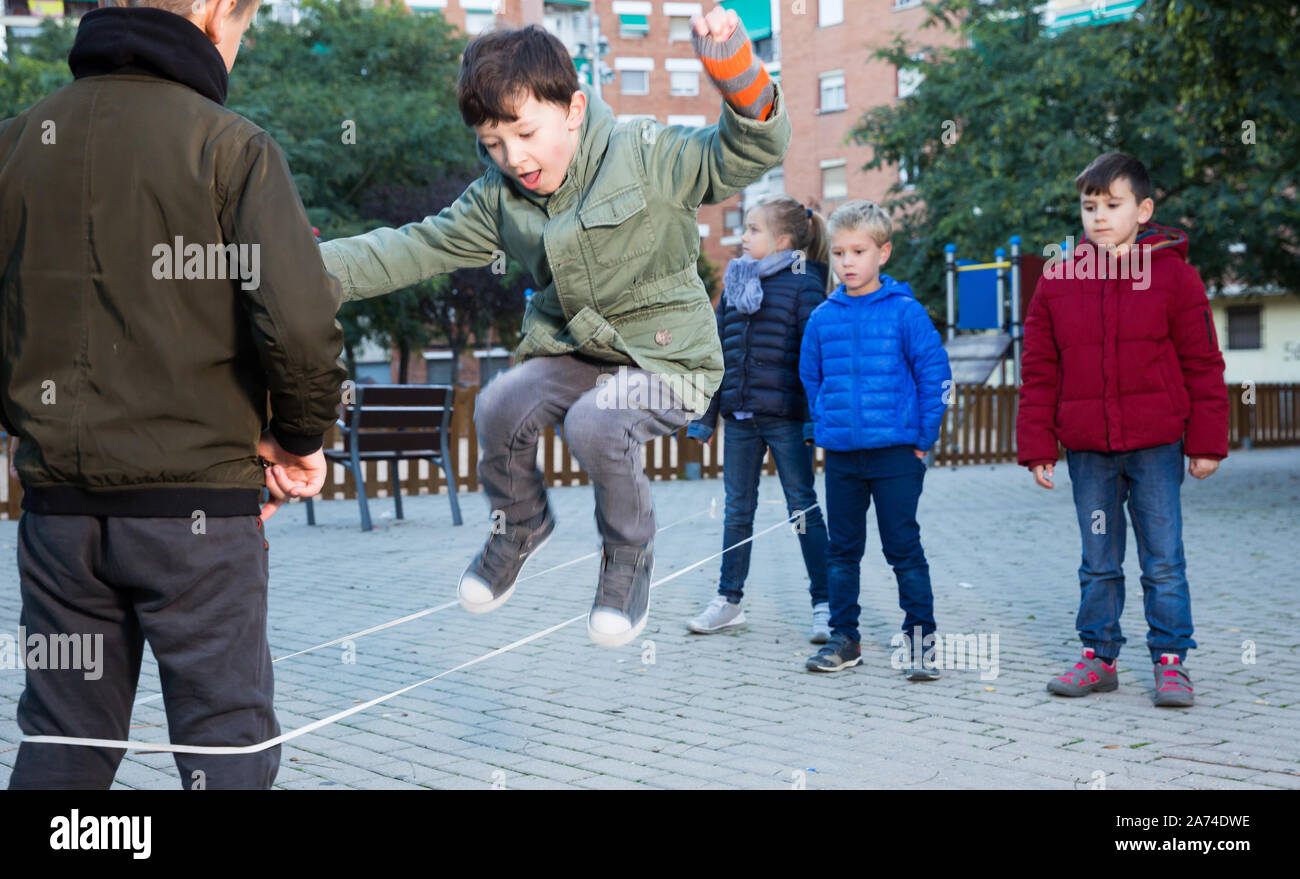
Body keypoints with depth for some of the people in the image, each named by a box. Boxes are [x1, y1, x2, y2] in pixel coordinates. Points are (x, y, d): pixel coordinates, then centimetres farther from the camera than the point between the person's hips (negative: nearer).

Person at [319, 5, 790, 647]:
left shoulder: (644, 155, -14)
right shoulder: (498, 199, 0)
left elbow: (744, 154, -20)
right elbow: (418, 248, 2)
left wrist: (737, 74, -40)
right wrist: (320, 265, -9)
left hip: (665, 357, -5)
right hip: (572, 349, 5)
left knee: (595, 424, -33)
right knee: (499, 408, -23)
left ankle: (628, 554, -5)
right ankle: (519, 525, 9)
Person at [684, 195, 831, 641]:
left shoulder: (803, 284, -6)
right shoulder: (735, 283, 13)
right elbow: (718, 351, 16)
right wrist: (705, 414, 14)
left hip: (785, 417, -6)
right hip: (739, 417, 6)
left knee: (803, 508, 1)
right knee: (737, 509, 12)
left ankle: (824, 604, 8)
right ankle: (728, 601, 21)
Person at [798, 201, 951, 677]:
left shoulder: (905, 312, -6)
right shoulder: (823, 317, 4)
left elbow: (934, 374, -5)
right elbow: (811, 377, 17)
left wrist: (924, 439, -5)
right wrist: (825, 426, 10)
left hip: (896, 453, -4)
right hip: (840, 454, 4)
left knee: (903, 548, 1)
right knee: (842, 549, 11)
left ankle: (920, 638, 12)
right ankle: (844, 637, 22)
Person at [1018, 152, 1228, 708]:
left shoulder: (1173, 275, -2)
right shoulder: (1057, 281, 4)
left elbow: (1202, 363, 1)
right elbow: (1038, 370, 7)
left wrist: (1206, 441, -2)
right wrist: (1037, 445, 3)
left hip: (1155, 445, -2)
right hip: (1086, 449, 2)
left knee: (1164, 559, 3)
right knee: (1098, 562, 11)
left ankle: (1170, 660, 13)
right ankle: (1098, 656, 22)